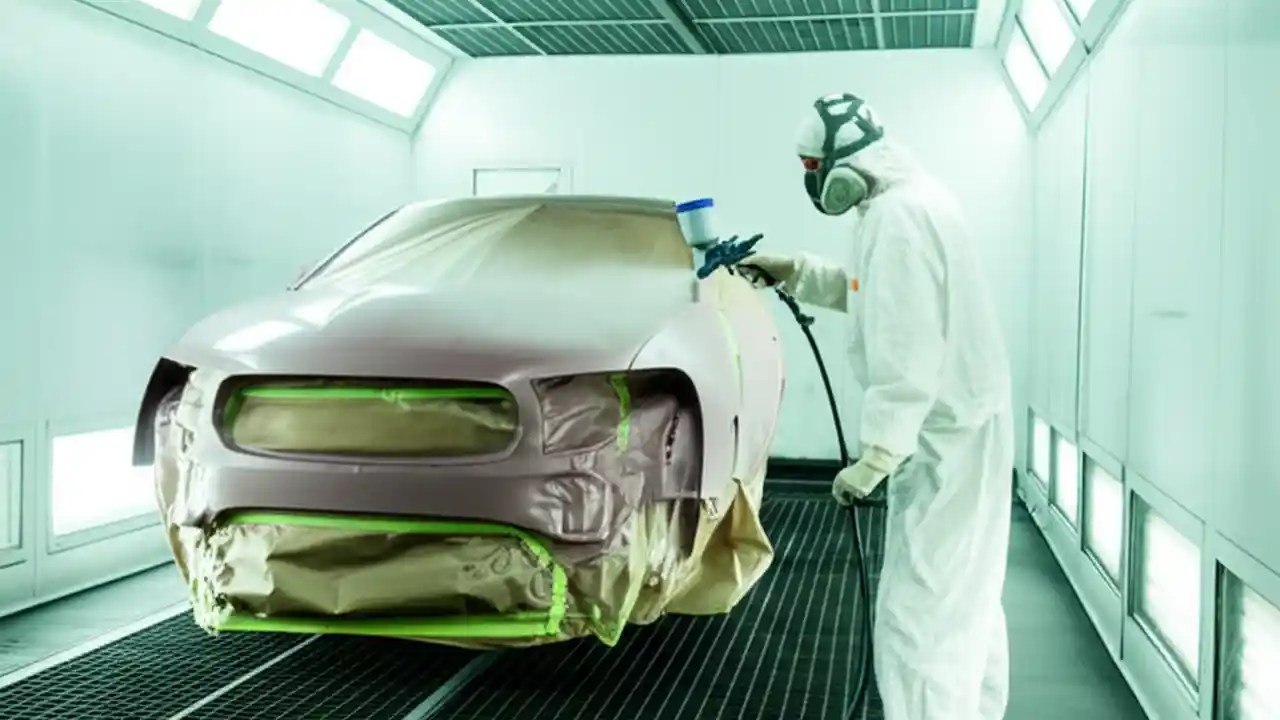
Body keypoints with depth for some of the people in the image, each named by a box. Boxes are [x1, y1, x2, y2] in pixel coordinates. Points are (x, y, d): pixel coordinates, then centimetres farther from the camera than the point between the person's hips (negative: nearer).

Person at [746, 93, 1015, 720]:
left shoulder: (899, 216, -22)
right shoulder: (908, 200, 11)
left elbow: (909, 353, -28)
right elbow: (878, 294, 25)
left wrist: (876, 455, -27)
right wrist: (794, 273, 16)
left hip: (945, 437, -11)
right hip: (959, 426, 11)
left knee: (919, 614, -8)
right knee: (964, 597, 22)